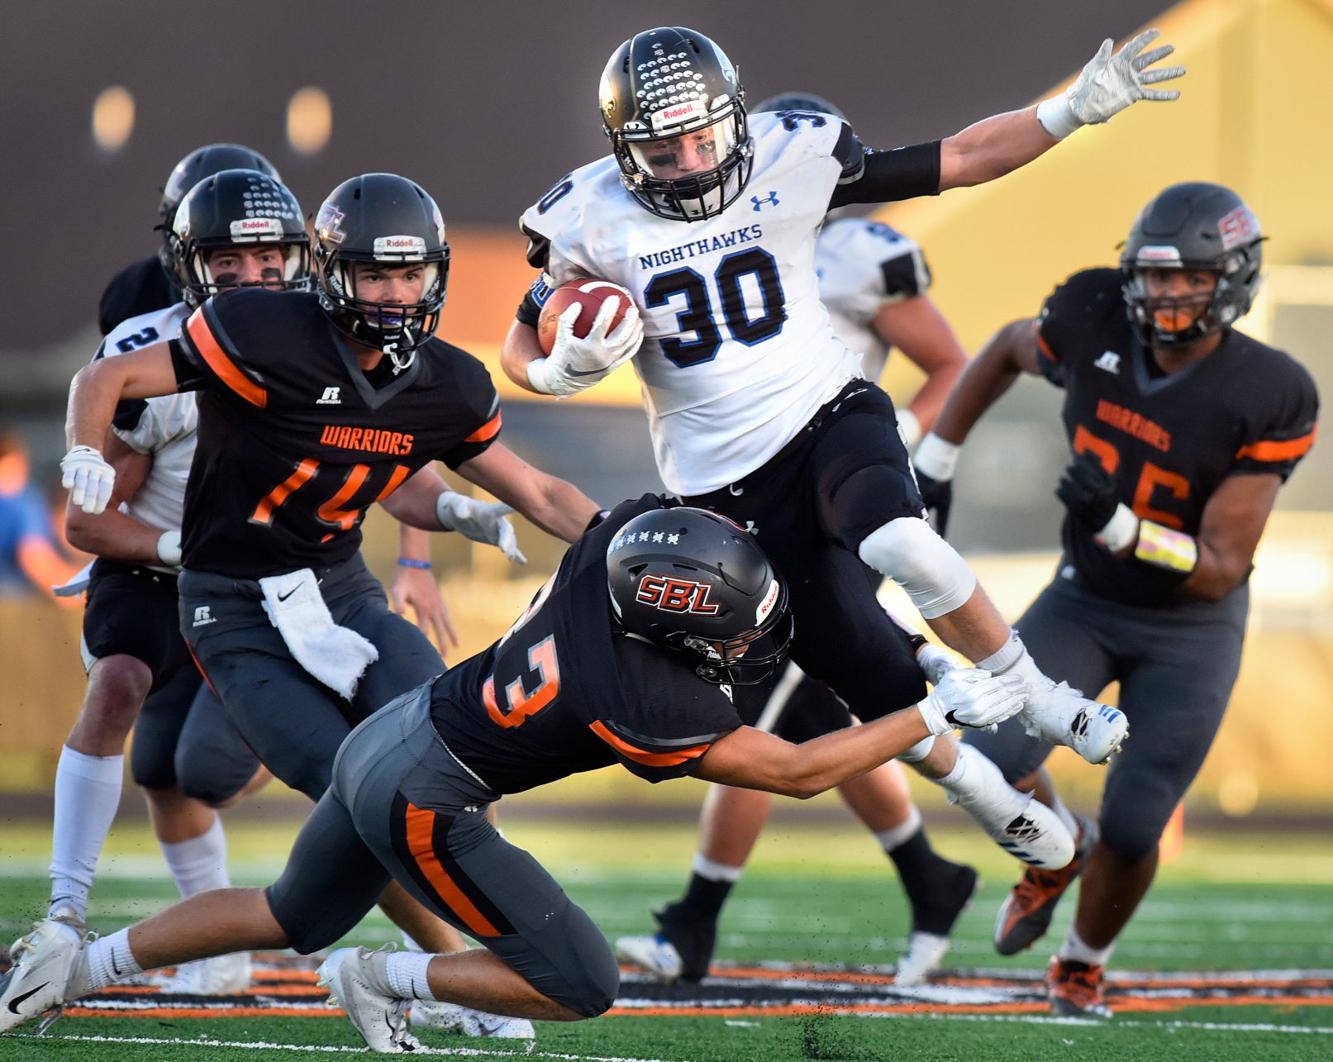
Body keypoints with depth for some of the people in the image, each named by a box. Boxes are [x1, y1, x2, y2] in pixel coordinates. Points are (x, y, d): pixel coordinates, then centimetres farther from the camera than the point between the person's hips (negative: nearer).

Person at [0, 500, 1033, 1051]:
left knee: (295, 917, 30)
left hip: (385, 733, 8)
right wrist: (939, 714, -17)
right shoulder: (643, 701, -29)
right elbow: (798, 773, -20)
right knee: (581, 987, -3)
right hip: (422, 805, -8)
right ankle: (384, 981, 7)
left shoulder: (626, 533, -14)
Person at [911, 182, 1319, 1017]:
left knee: (1132, 829, -5)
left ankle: (1084, 965, 28)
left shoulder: (1267, 399, -24)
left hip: (1191, 628, -2)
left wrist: (1120, 524, -38)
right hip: (1085, 602, 2)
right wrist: (935, 460, 9)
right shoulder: (1095, 324, -16)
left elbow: (1221, 570, -23)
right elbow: (1008, 352, 9)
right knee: (993, 760, -18)